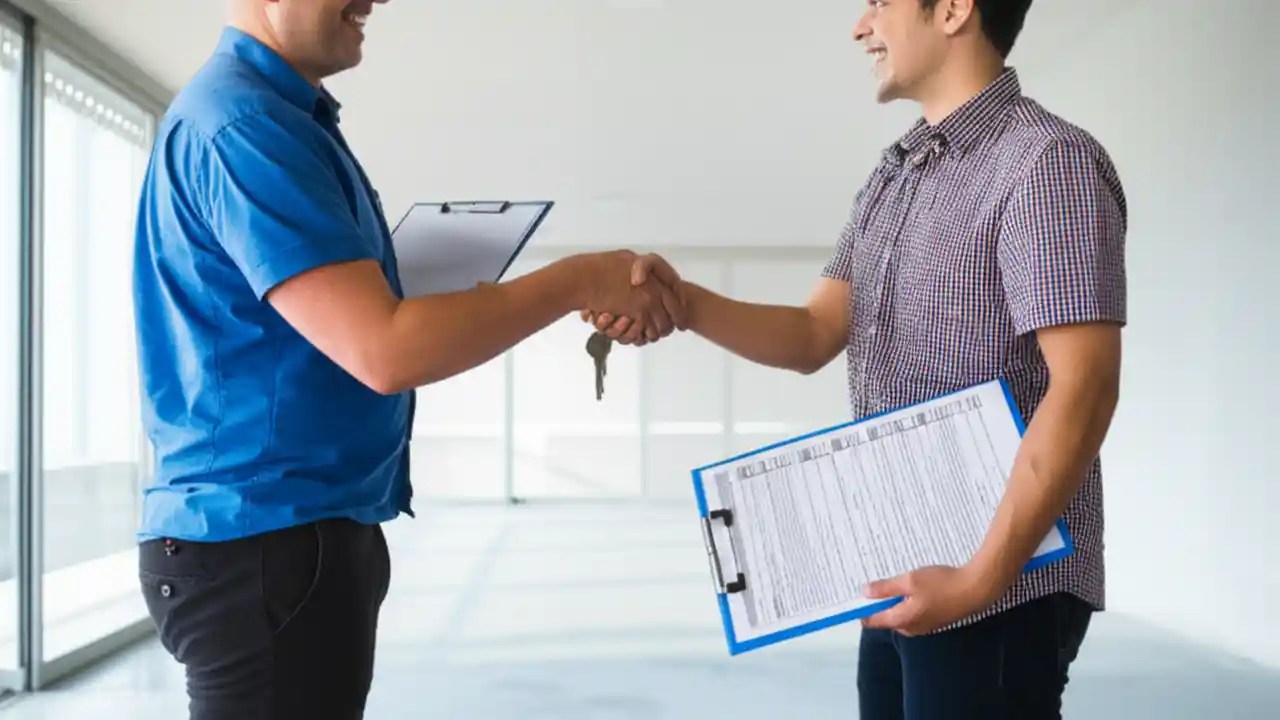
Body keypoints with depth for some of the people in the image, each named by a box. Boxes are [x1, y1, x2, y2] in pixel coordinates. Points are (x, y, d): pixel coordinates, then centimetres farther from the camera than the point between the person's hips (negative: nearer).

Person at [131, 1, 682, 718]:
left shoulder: (283, 117, 13)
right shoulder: (241, 121, -18)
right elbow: (384, 350, -25)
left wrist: (454, 308, 5)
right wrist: (580, 280, -16)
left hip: (296, 530, 10)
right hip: (267, 540, -10)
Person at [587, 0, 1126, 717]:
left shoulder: (1048, 161, -14)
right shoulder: (894, 174, 12)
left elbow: (1083, 389, -21)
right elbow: (816, 337, 9)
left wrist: (980, 577, -24)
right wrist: (684, 303, -8)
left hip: (1003, 587, -8)